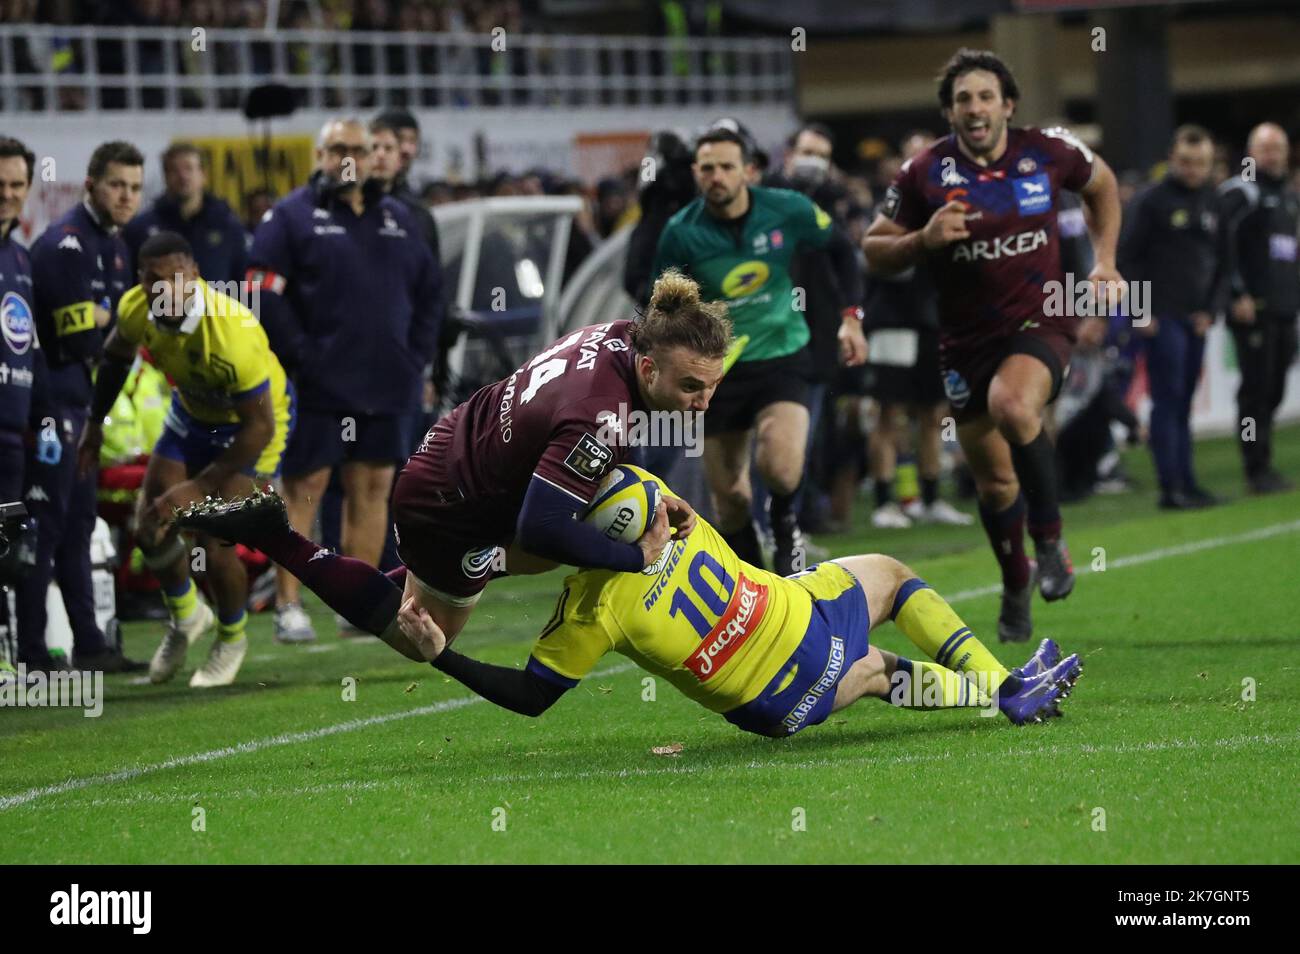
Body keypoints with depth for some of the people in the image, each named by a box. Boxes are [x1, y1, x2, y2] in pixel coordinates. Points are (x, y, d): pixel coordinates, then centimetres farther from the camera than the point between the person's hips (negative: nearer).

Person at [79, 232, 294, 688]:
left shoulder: (234, 334, -40)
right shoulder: (136, 310, -21)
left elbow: (259, 428, -32)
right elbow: (116, 356, 5)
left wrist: (198, 488, -29)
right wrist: (95, 422, 14)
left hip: (255, 422, -6)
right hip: (193, 411, 6)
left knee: (215, 547, -12)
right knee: (151, 531, 1)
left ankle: (231, 638, 20)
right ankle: (186, 616, 33)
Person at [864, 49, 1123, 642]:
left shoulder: (1048, 152, -5)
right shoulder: (924, 173, -6)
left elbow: (1101, 183, 17)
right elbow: (874, 251, 0)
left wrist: (1104, 261, 8)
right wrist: (922, 240, -19)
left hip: (1040, 322, -2)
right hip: (966, 339, 2)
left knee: (1012, 404, -34)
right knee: (993, 479, 9)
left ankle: (1049, 539, -14)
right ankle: (1016, 590, 35)